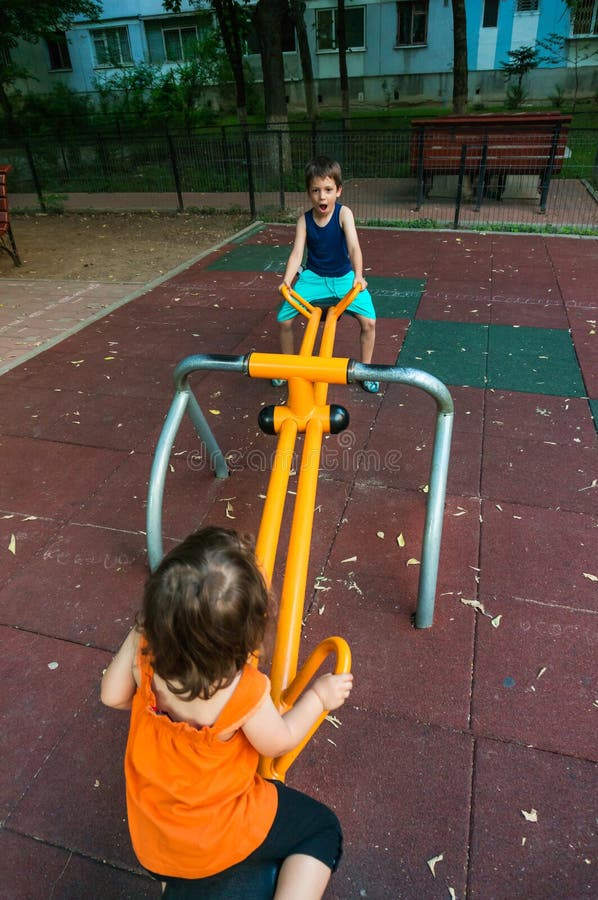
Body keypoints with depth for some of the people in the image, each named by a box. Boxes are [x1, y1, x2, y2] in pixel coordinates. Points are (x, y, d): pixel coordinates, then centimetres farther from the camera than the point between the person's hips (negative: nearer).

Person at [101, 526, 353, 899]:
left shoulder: (143, 648, -27)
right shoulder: (245, 693, -36)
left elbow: (113, 696, -7)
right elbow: (279, 743, -15)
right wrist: (319, 696, -2)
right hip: (218, 842, -5)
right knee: (323, 828, 10)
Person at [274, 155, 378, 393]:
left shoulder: (343, 213, -16)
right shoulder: (304, 220, -9)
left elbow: (353, 247, -28)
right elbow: (297, 253, -17)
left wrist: (358, 275, -46)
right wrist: (287, 279, -36)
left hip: (344, 277, -2)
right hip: (314, 277, 2)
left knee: (369, 321, -19)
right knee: (284, 319, -11)